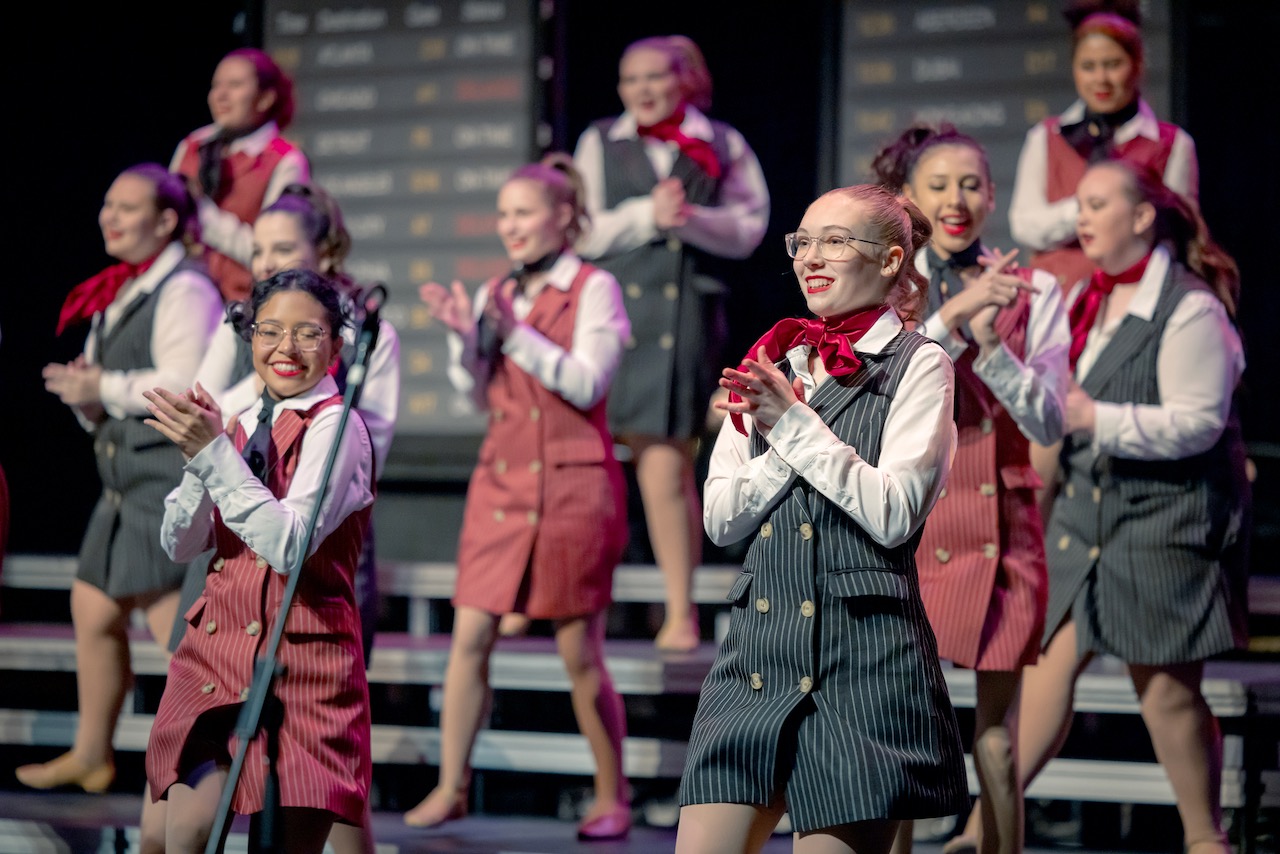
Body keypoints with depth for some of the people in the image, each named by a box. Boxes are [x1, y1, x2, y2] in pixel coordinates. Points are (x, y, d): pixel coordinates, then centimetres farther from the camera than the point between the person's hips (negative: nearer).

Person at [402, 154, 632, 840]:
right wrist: (463, 335, -9)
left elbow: (587, 383, -13)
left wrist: (514, 331, -18)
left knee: (580, 654, 1)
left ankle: (611, 797, 13)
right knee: (470, 636, -2)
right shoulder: (494, 294, 12)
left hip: (573, 486, -5)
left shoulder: (594, 290, -3)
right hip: (501, 481, 5)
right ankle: (450, 787, 4)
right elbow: (477, 394, 8)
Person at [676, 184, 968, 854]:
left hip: (864, 654, -5)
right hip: (758, 643, 5)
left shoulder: (918, 365, 1)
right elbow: (720, 519, 9)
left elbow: (894, 515, -10)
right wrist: (787, 437, -5)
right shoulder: (772, 364, 15)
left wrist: (796, 424, -10)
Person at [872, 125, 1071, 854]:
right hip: (905, 532, 0)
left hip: (1001, 534, 1)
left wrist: (991, 344, -15)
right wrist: (952, 318, -19)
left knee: (998, 749, 2)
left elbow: (1049, 423, -2)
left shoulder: (1031, 293, 5)